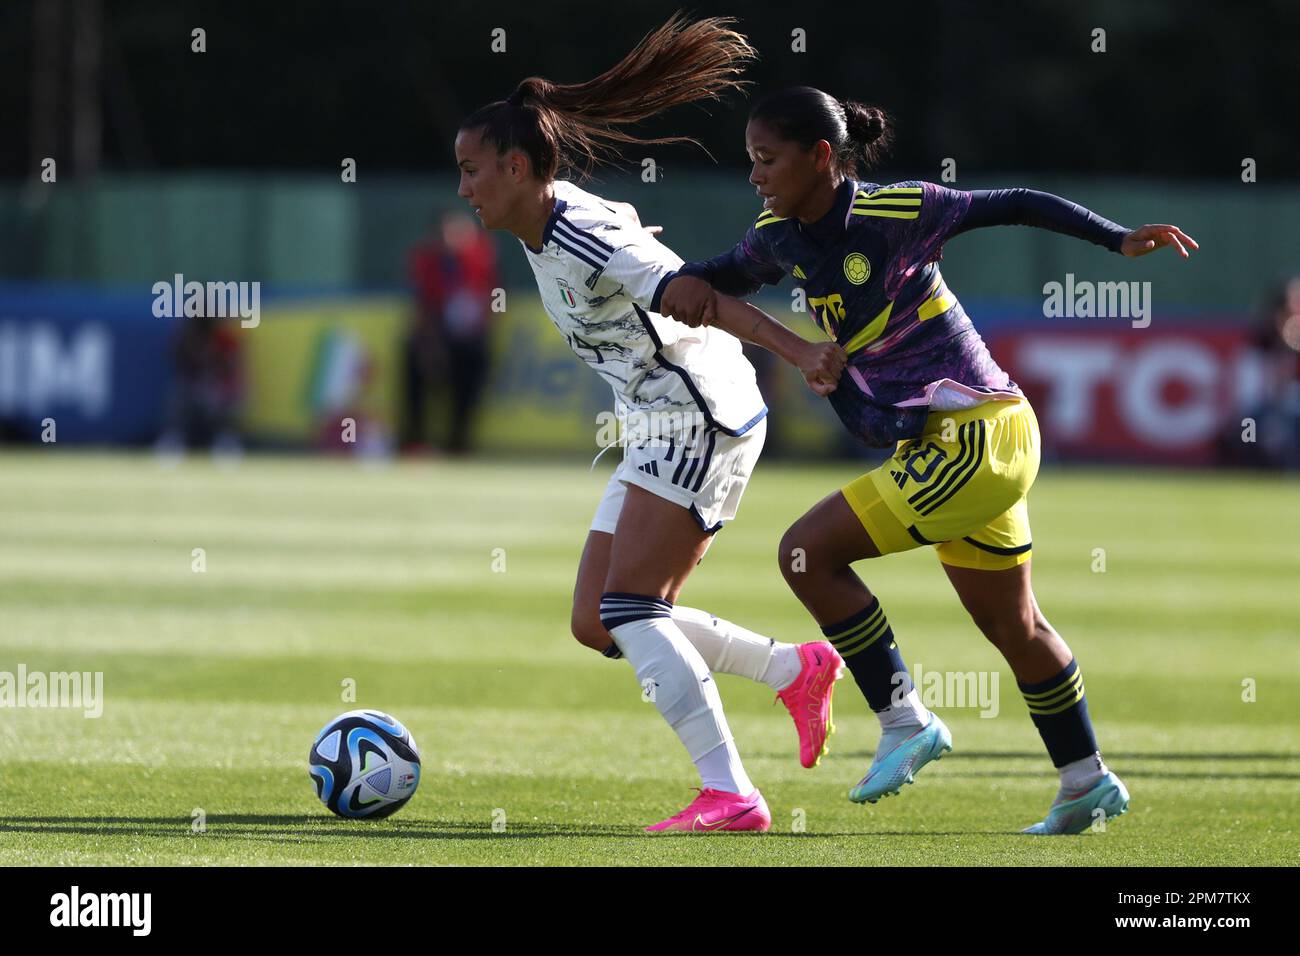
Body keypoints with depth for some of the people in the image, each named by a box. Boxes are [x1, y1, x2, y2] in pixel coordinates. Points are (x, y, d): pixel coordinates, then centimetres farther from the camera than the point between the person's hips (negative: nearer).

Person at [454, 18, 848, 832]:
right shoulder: (545, 232, 8)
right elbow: (627, 228, 27)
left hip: (704, 421, -10)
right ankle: (796, 669, 15)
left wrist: (796, 349, -41)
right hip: (663, 431, 10)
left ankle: (730, 795, -21)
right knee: (596, 623, 6)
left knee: (629, 607, -18)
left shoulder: (587, 243, -20)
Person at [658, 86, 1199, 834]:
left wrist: (1119, 239, -7)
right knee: (1012, 626, 19)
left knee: (809, 552, -13)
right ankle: (1088, 782, 32)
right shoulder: (781, 238, 4)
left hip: (975, 432, -9)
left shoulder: (897, 213, -16)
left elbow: (1012, 206, -7)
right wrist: (689, 284, -5)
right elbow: (728, 273, 19)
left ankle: (904, 721, -5)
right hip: (952, 444, 9)